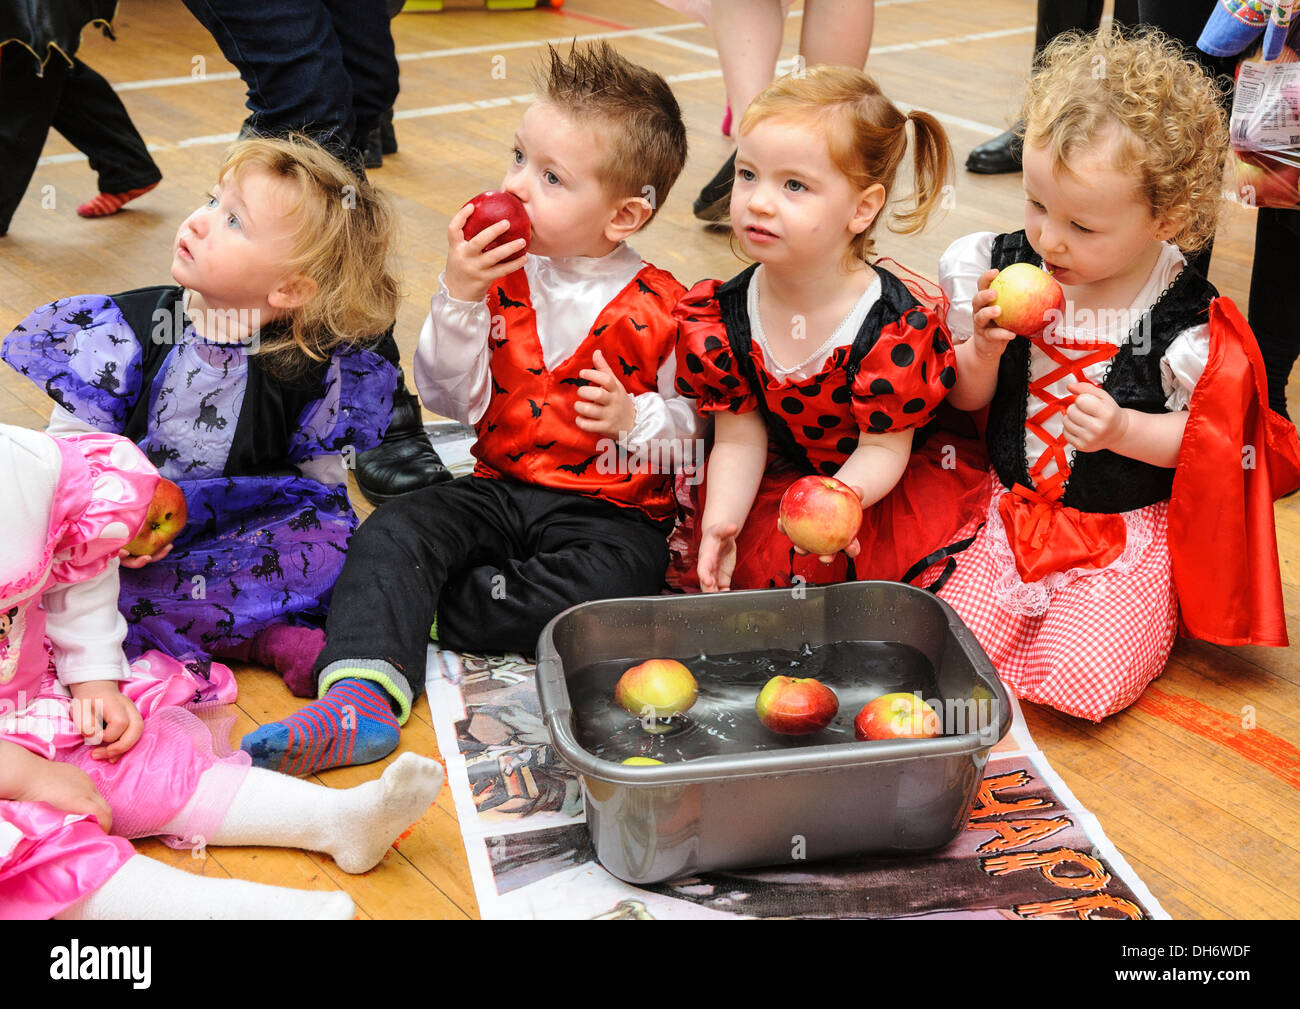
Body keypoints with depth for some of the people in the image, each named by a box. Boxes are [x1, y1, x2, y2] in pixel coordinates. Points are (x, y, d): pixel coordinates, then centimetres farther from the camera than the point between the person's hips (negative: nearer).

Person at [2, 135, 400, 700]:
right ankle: (265, 636, -29)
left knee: (333, 537, -25)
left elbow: (323, 474, 3)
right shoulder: (130, 331, -9)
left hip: (241, 532, 0)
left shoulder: (313, 368, -8)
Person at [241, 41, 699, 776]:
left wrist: (636, 420, -19)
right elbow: (455, 401, -2)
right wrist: (458, 299, -14)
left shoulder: (661, 310, -6)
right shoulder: (500, 275, 3)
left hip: (613, 511, -3)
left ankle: (415, 611, -20)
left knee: (607, 586, -33)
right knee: (392, 535, -20)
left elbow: (702, 426, 0)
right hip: (501, 489, 3)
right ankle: (362, 698, -36)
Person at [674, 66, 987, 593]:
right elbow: (739, 438, -6)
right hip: (783, 476, 3)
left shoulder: (895, 325, -25)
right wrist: (722, 518, -24)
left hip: (873, 486, -3)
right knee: (745, 559, -19)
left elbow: (883, 447, -19)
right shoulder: (722, 315, -12)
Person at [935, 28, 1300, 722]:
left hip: (1126, 537, -3)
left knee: (1083, 684, -19)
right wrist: (983, 352, -19)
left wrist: (1123, 429, -24)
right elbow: (966, 398, 4)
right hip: (1010, 509, 3)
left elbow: (1206, 436, -6)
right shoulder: (1003, 268, -7)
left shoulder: (1185, 320, -17)